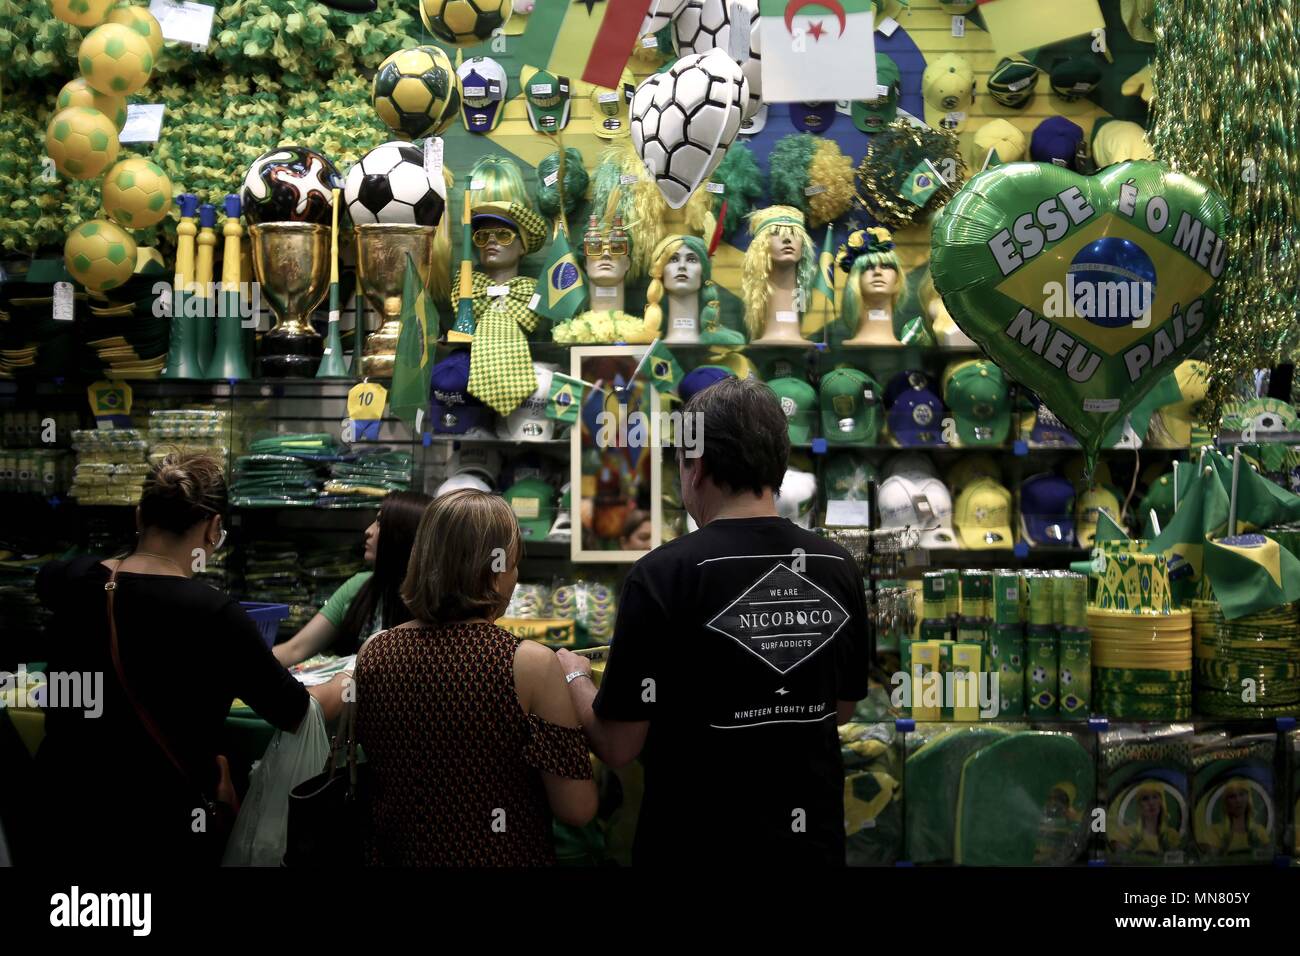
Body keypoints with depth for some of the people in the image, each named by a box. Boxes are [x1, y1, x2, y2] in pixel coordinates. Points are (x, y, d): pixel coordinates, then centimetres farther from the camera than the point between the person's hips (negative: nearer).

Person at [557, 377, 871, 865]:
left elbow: (618, 747, -14)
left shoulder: (664, 574, -19)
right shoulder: (839, 569, -4)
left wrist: (573, 676, 5)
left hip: (702, 846, -4)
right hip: (814, 842, 4)